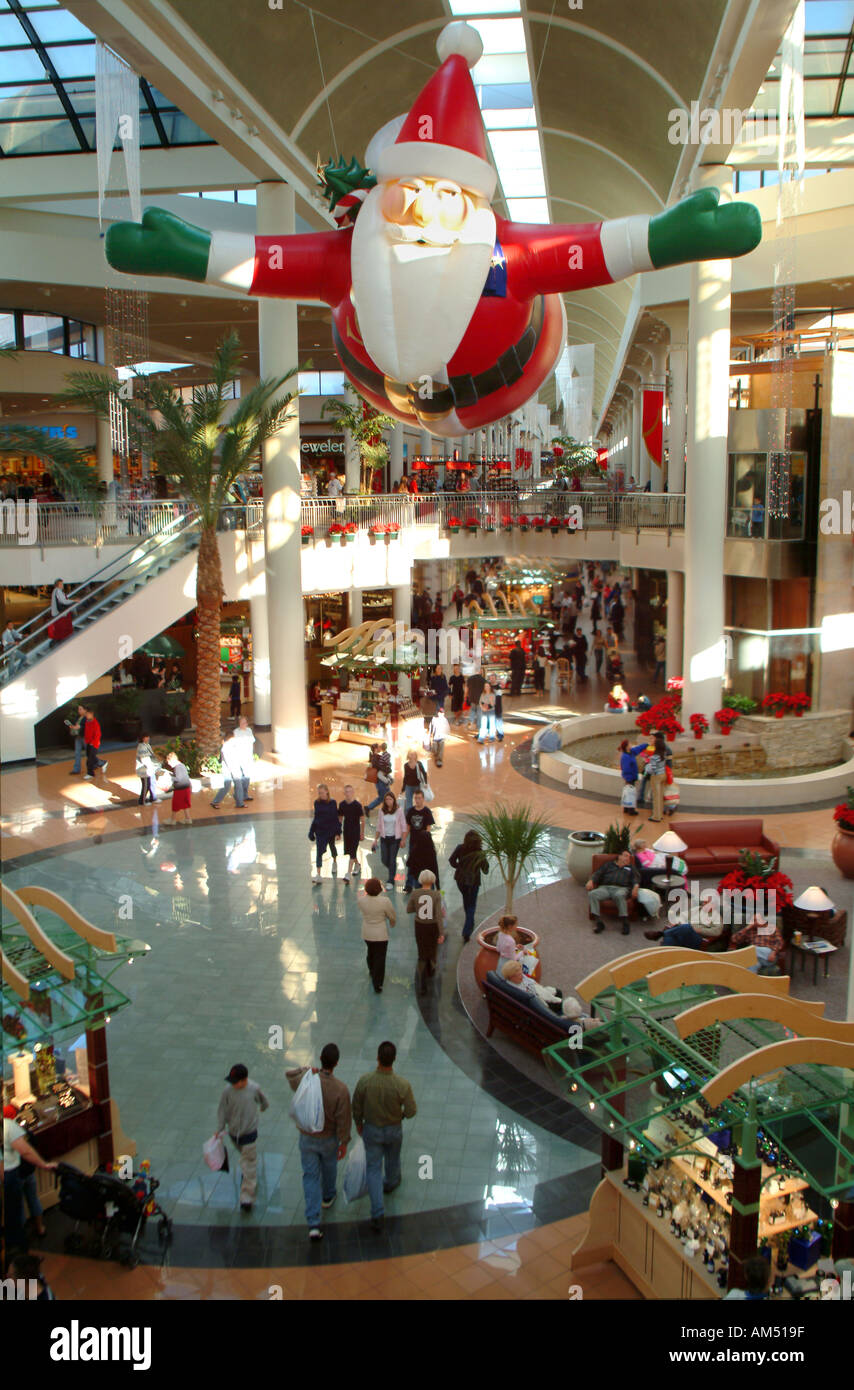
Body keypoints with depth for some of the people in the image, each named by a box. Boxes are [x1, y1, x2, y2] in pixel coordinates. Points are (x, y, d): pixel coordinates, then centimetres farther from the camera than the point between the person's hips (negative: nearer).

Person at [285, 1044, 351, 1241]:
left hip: (307, 1137, 1)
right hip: (329, 1138, -1)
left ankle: (313, 1225, 8)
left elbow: (289, 1074, 2)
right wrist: (344, 1143, -5)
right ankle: (328, 1197, 56)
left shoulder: (305, 1079, -23)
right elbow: (343, 1119, -21)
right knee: (329, 1166, 29)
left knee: (311, 1177, 12)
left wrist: (307, 1069, -17)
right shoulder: (340, 1089, -30)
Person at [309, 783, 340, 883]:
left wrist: (338, 833, -8)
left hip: (331, 830, -1)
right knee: (319, 852, -8)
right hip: (320, 831, 1)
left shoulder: (332, 803, -8)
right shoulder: (317, 803, 0)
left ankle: (334, 862, 50)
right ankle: (317, 874, -14)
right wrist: (312, 832, 8)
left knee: (332, 847, 20)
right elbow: (315, 818, 9)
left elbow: (336, 818, -6)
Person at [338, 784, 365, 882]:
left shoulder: (357, 805, -12)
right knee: (349, 851, 15)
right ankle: (357, 864, 43)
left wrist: (362, 833, -6)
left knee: (352, 852, -10)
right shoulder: (342, 804, 2)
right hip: (346, 831, 5)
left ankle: (348, 874, -13)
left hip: (355, 832, -5)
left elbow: (362, 820, -7)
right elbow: (340, 818, 12)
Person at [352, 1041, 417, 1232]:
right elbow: (411, 1111, -18)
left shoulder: (365, 1080, -30)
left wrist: (358, 1123, 8)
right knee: (392, 1158, 31)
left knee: (374, 1169, 14)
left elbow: (356, 1105, -13)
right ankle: (391, 1182, 60)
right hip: (394, 1129, 0)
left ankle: (378, 1213, 8)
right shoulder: (402, 1084, -33)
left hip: (371, 1129, 0)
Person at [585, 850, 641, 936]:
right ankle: (599, 922, -33)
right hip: (605, 887, 1)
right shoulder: (609, 864, 29)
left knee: (619, 895, -40)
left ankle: (625, 923, -38)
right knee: (592, 894, -31)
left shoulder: (630, 867, 30)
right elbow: (598, 873, 17)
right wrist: (591, 881, -5)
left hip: (621, 888, -1)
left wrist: (636, 886, -11)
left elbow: (636, 877, 12)